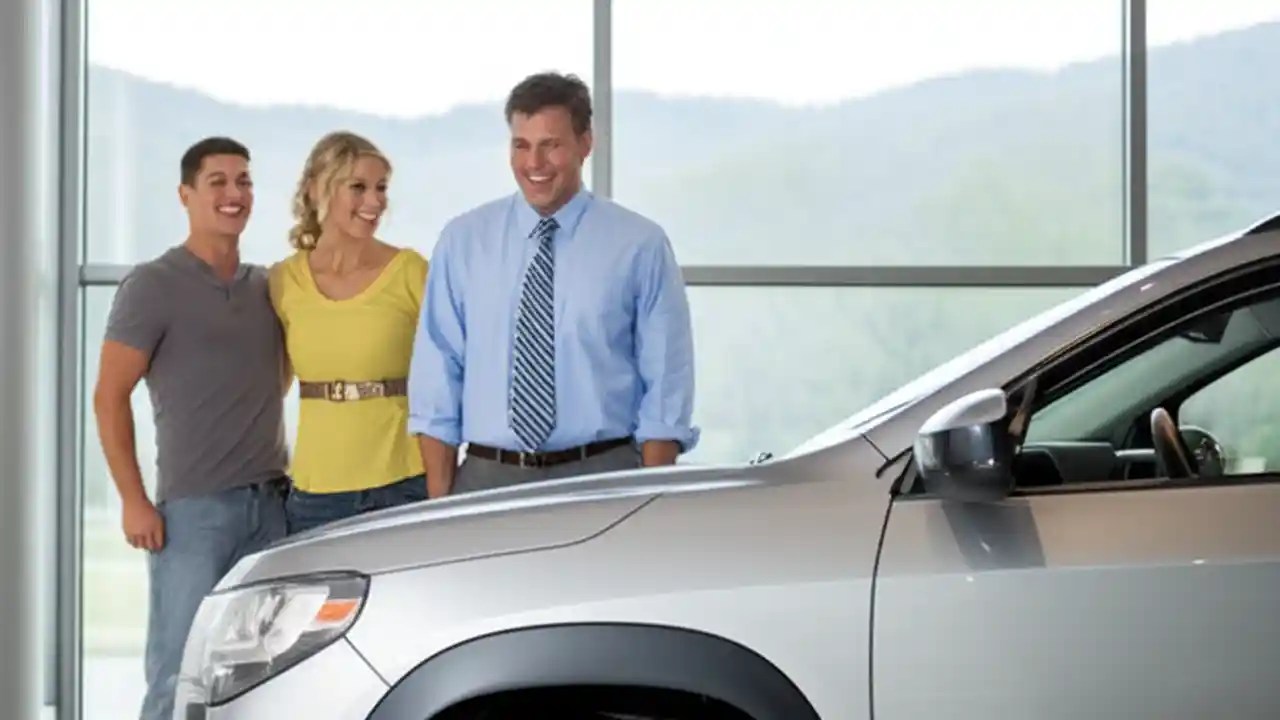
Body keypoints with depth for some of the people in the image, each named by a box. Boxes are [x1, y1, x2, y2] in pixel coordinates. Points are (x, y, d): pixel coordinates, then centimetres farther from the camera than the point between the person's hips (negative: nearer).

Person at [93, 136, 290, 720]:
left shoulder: (268, 287, 14)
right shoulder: (154, 286, -2)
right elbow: (110, 398, -4)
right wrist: (133, 501, -11)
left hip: (270, 506, 5)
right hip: (193, 508, -5)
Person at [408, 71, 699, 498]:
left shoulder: (640, 245, 0)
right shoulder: (462, 242, 5)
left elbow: (665, 387, 0)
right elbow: (436, 377, 5)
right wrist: (440, 502, -2)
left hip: (600, 478, -1)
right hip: (486, 478, 2)